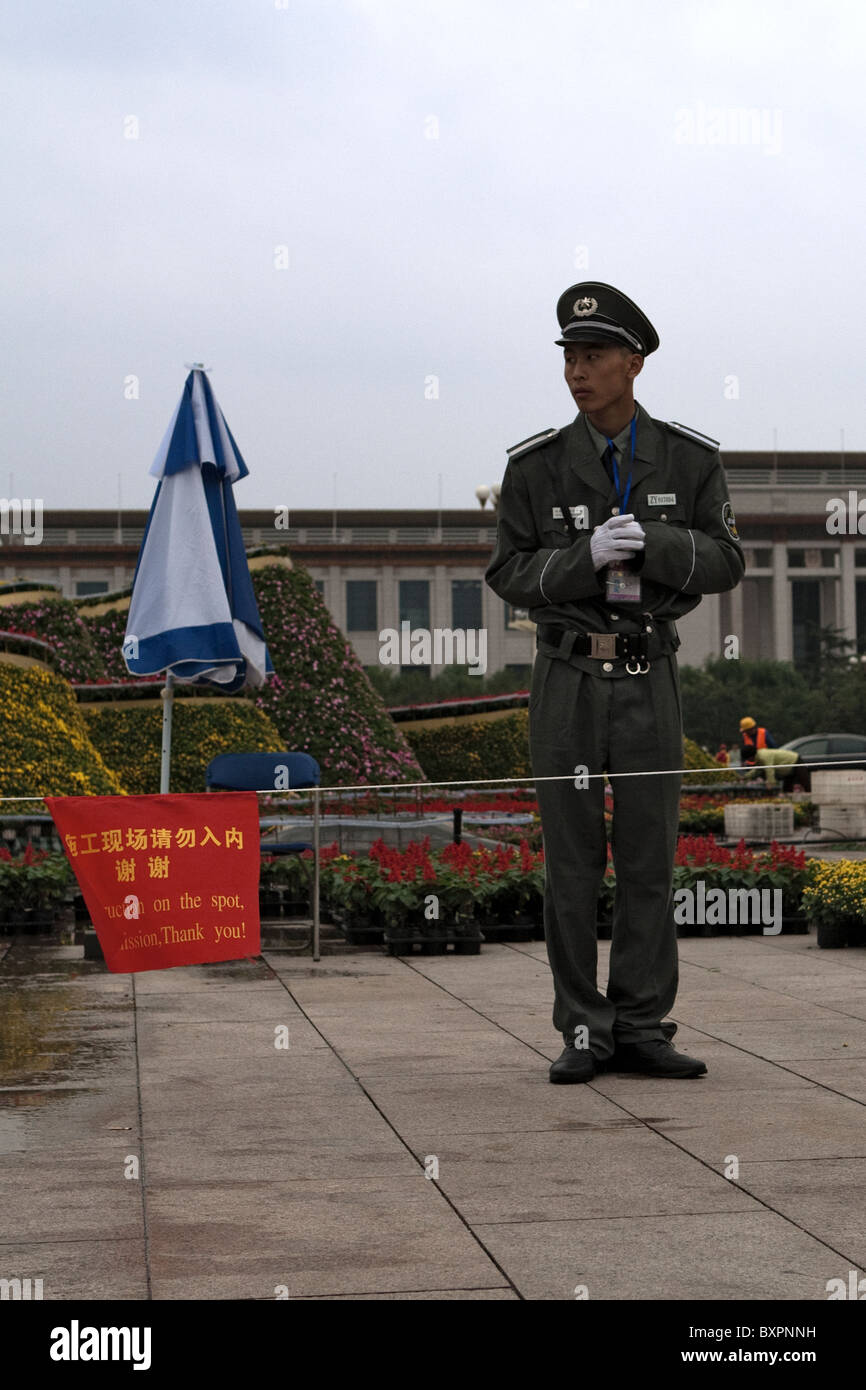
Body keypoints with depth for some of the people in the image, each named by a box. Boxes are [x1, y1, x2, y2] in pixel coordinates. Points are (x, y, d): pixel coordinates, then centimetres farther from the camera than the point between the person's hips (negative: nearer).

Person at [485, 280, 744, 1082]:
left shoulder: (689, 460, -1)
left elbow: (723, 565, -4)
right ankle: (583, 1035, 6)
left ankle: (639, 1031, 8)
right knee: (572, 859, -1)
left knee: (648, 857, 1)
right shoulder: (536, 466, -4)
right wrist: (588, 556, -22)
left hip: (649, 684, 1)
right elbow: (511, 577, -4)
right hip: (566, 681, -1)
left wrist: (649, 545, -23)